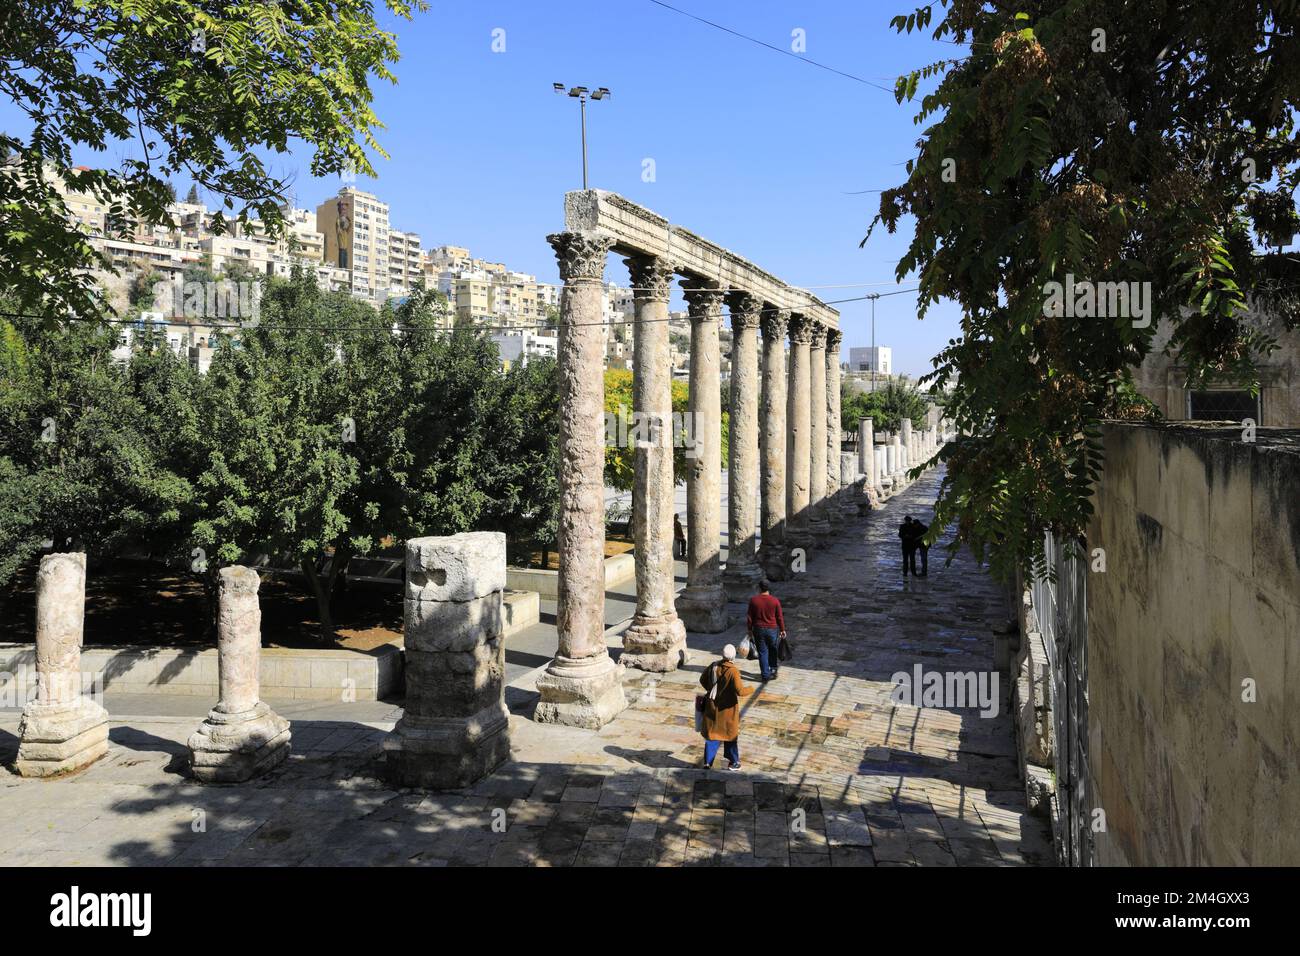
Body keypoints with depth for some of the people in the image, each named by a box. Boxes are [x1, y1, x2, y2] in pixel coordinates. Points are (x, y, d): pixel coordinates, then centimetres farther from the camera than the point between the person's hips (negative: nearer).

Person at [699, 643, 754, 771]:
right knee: (731, 734, 14)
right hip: (728, 708, -4)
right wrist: (751, 689, -7)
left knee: (712, 732, 15)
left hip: (713, 706, 4)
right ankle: (733, 762, 24)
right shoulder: (733, 671, -23)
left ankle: (708, 761, 18)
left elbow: (702, 680, 7)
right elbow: (740, 691, -27)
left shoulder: (714, 666, -6)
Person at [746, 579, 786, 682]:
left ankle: (765, 675, 10)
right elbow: (780, 617, -3)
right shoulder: (775, 600, -10)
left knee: (762, 652, 7)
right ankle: (773, 668, 32)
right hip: (772, 629, 0)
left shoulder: (753, 600, -8)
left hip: (758, 630, 0)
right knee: (773, 649, 22)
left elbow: (749, 617, -2)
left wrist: (750, 630, 10)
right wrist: (782, 630, 8)